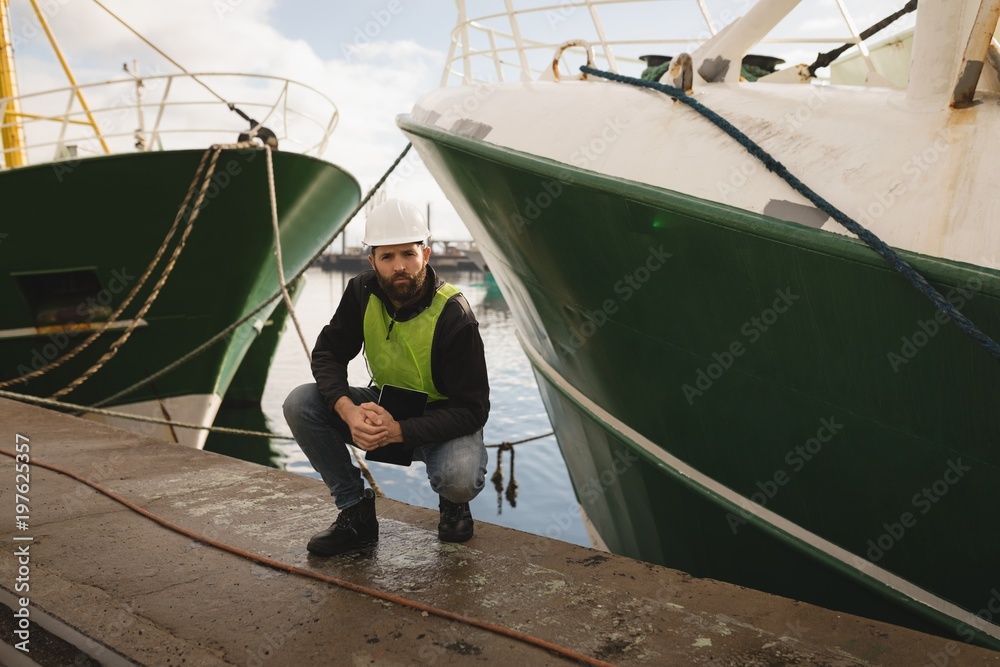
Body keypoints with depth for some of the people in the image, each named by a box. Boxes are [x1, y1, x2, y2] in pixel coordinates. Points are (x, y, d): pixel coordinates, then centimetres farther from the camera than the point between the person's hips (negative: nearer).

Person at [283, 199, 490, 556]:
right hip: (384, 408, 5)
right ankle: (356, 513, -2)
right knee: (300, 403, -16)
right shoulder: (363, 292, -11)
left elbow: (472, 409, -24)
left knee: (459, 479, -37)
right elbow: (328, 354, -9)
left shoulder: (454, 316, -26)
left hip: (446, 421, -5)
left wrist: (400, 431, -36)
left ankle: (454, 503, 5)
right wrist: (348, 410, -30)